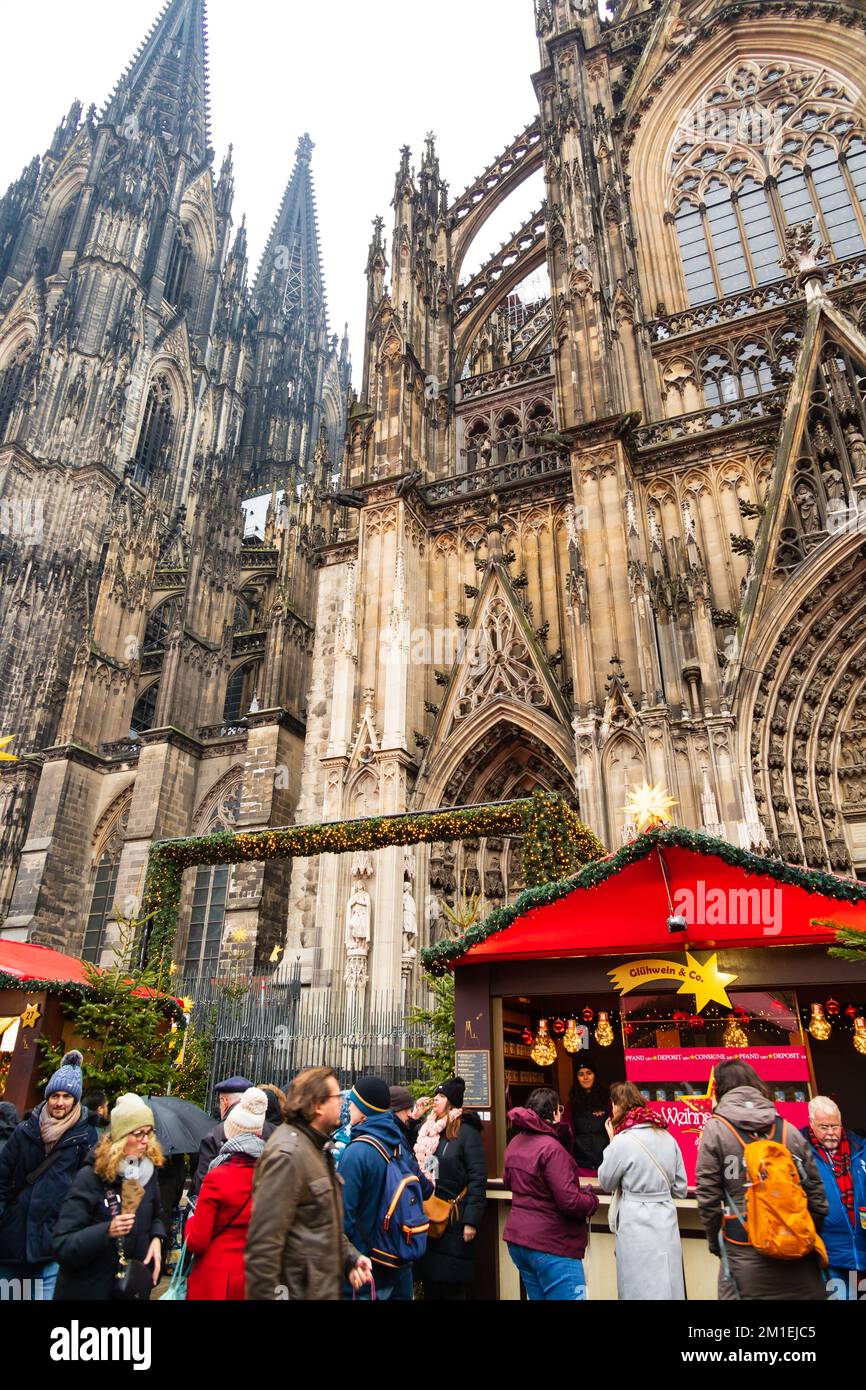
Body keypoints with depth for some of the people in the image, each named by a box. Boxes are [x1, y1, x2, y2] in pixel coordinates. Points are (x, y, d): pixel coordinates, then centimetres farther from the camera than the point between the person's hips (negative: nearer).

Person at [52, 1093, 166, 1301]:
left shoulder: (148, 1171, -2)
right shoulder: (90, 1177, -17)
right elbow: (62, 1245, -19)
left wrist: (157, 1238, -7)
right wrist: (106, 1231, -32)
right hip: (90, 1289, -4)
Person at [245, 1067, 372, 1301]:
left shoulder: (317, 1147, 10)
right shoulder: (287, 1154, -23)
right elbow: (263, 1242, -26)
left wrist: (350, 1256, 5)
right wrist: (265, 1296, -23)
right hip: (297, 1290, -9)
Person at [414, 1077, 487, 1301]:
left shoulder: (466, 1131, -9)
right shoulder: (426, 1129, 11)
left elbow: (477, 1179, -13)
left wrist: (471, 1221, -17)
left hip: (454, 1220, -6)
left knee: (452, 1289, 3)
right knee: (430, 1285, 13)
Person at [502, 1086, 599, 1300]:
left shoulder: (515, 1143, 5)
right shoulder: (551, 1148, -22)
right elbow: (570, 1202, -22)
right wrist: (592, 1200, -4)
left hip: (517, 1239, 9)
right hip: (550, 1245, -9)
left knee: (537, 1296, 20)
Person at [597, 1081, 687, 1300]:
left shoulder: (622, 1141, -16)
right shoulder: (667, 1137, 3)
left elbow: (606, 1183, 0)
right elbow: (681, 1189, 10)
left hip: (637, 1226, -6)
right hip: (666, 1222, 6)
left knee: (641, 1289, 6)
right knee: (667, 1287, 15)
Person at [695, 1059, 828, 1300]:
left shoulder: (716, 1128, -5)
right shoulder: (788, 1129, 4)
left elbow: (707, 1196, -7)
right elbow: (817, 1194, 6)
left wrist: (715, 1241, 9)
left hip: (746, 1257, -3)